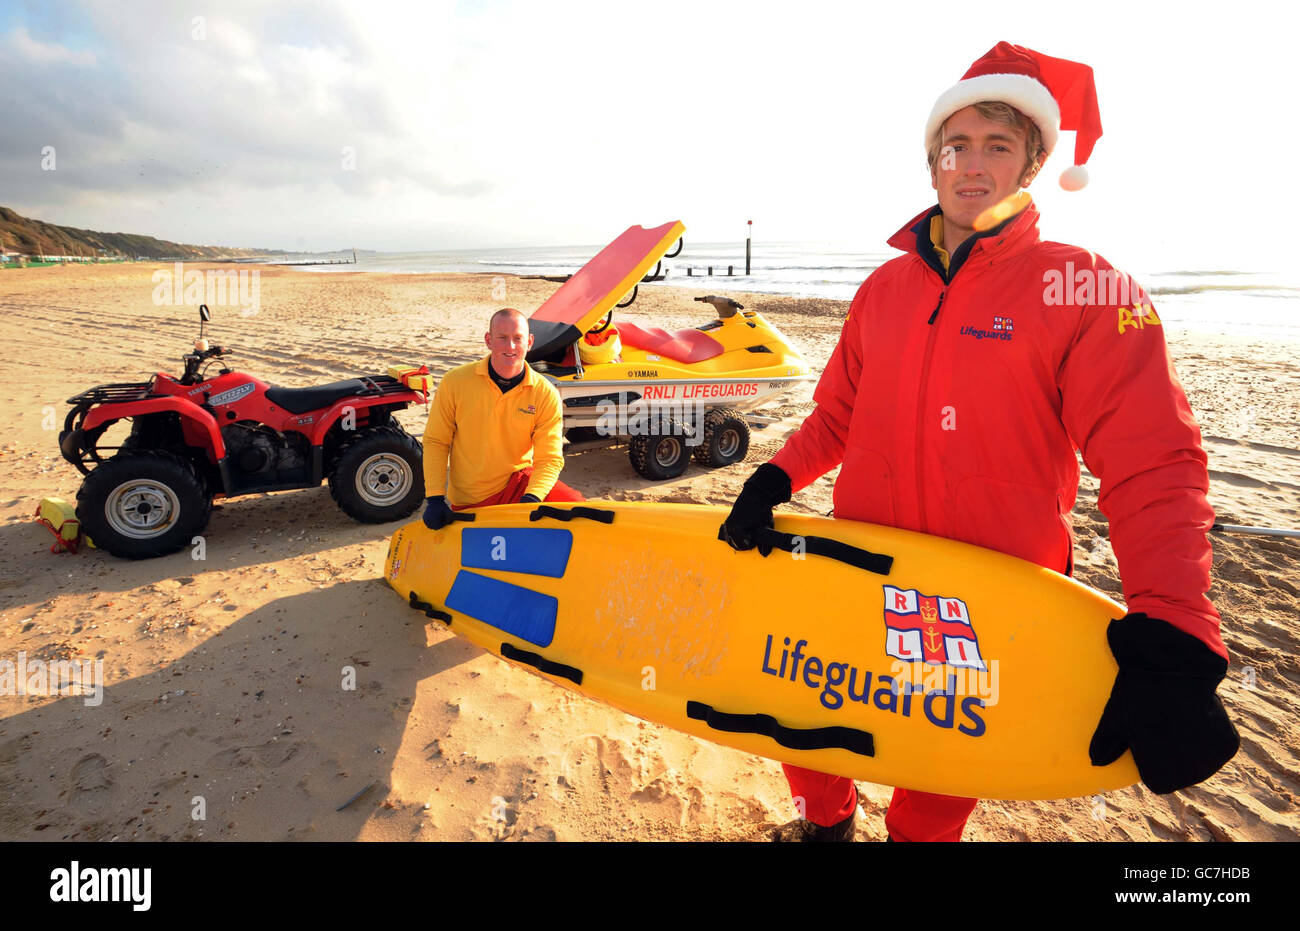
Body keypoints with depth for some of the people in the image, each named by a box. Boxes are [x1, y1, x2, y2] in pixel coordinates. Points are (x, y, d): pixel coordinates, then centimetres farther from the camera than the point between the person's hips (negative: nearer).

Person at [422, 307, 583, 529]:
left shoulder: (546, 394, -10)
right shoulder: (455, 382, -9)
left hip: (519, 482, 0)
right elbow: (435, 442, -3)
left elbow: (549, 459, -11)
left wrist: (531, 498, -29)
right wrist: (435, 499, -12)